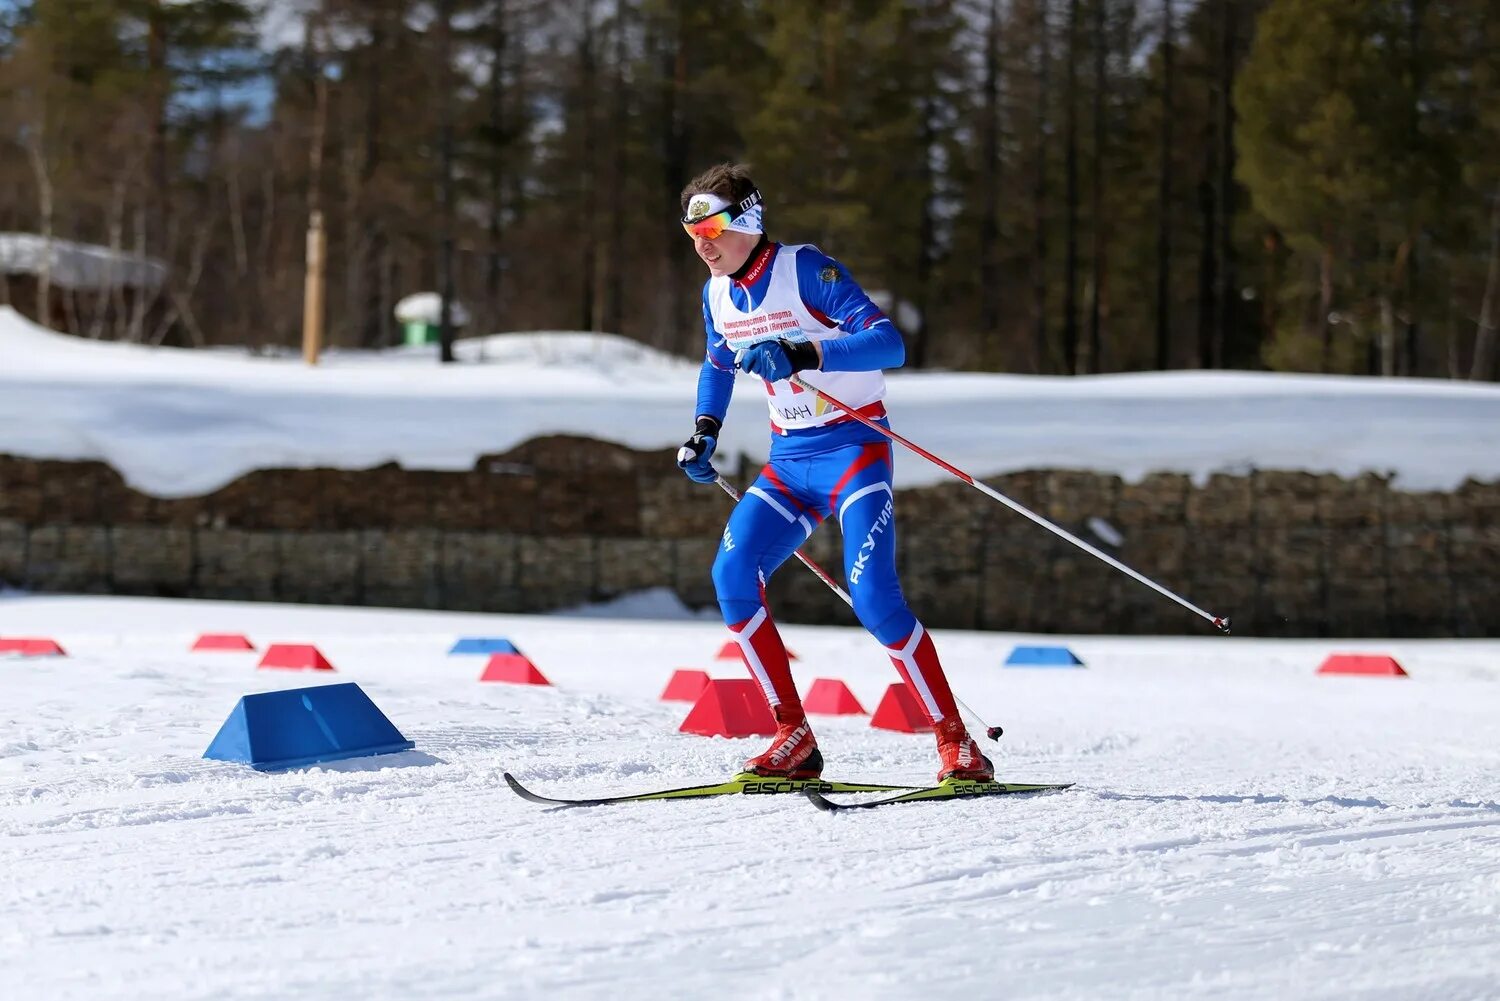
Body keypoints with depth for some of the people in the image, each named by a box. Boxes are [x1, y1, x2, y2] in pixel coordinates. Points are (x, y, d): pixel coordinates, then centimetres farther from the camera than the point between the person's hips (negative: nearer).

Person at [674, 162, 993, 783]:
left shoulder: (803, 271, -15)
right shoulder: (718, 294, 7)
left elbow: (889, 342, -26)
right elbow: (717, 365, 29)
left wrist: (803, 354, -38)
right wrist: (705, 431, 14)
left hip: (852, 449, -7)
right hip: (788, 460, 7)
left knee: (872, 596, -21)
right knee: (732, 576, -13)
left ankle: (958, 746, -13)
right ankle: (795, 740, -7)